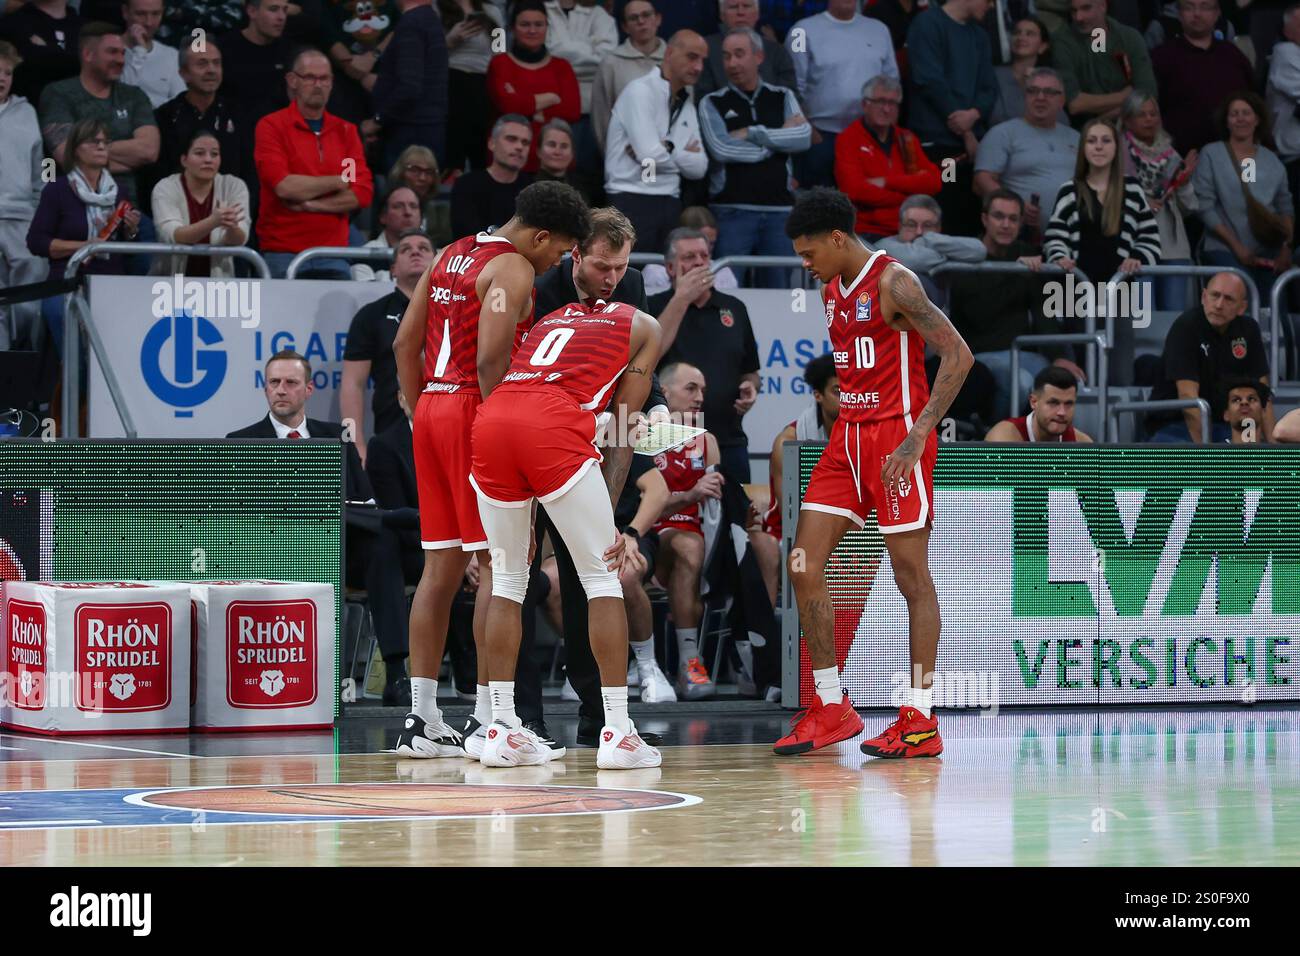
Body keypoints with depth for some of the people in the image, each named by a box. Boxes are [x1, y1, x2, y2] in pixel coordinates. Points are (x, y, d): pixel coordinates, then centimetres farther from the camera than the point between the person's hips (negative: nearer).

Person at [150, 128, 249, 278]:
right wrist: (213, 221, -40)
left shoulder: (234, 186, -1)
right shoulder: (165, 189, -7)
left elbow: (238, 241, -13)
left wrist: (232, 226, -38)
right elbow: (173, 237, -23)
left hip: (219, 279, 2)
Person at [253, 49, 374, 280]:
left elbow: (363, 194, 2)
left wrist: (308, 204, -9)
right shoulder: (271, 126, 0)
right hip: (282, 253, -3)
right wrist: (340, 182, -2)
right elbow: (284, 186, -13)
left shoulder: (345, 131, 13)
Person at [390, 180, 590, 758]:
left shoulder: (450, 256, 17)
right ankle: (487, 721, -6)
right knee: (497, 565, -5)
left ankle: (422, 720, 8)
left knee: (441, 566, 9)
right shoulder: (513, 269, -10)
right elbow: (491, 360, -20)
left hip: (431, 407, 9)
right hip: (476, 412, -9)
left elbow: (405, 343, 17)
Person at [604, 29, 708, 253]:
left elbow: (699, 168, 8)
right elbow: (650, 155, -17)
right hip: (632, 201, -7)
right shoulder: (640, 90, -6)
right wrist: (683, 156, 1)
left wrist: (668, 150, -7)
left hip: (670, 205, 7)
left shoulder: (687, 106, 18)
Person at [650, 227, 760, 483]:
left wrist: (750, 389, -1)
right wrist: (681, 299, -10)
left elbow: (750, 372, 23)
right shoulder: (655, 307, 5)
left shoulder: (734, 308, 16)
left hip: (729, 443, 3)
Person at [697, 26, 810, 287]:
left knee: (778, 290, 5)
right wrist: (779, 139, -3)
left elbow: (804, 137, -4)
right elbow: (721, 148, -11)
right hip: (732, 211, -2)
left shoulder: (782, 97, 13)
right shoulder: (713, 103, 6)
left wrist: (752, 133, -8)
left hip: (779, 209, 2)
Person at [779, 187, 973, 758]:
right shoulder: (832, 289, 13)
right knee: (804, 566, 1)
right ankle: (831, 709, 8)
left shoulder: (893, 283, -13)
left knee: (911, 575, -4)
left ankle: (920, 720, 0)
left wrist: (918, 434, -25)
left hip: (897, 434, -9)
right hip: (849, 434, 9)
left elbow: (958, 354, -20)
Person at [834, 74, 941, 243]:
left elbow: (933, 181, 6)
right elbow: (856, 190, -11)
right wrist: (911, 193, -4)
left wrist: (888, 182, -7)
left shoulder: (907, 139, 18)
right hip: (869, 233, -4)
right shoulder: (849, 139, 2)